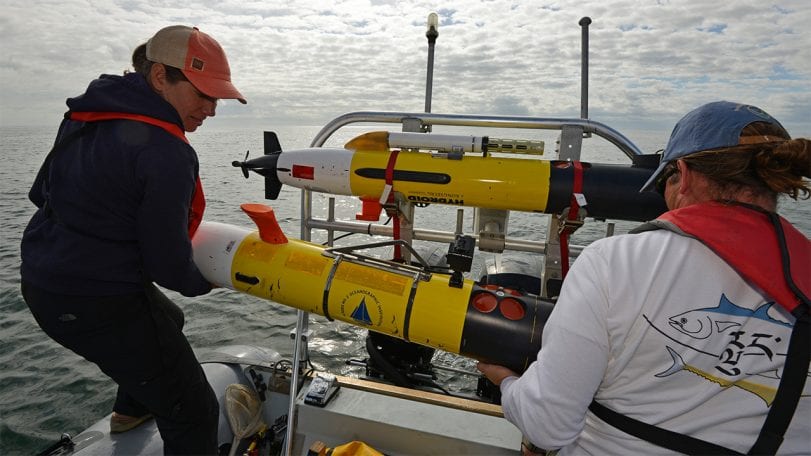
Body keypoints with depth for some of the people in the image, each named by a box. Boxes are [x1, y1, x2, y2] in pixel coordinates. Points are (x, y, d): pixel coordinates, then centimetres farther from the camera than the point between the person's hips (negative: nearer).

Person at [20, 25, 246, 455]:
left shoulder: (89, 115, 3)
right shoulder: (166, 155, -25)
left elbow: (41, 191, 14)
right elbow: (169, 267, -19)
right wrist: (206, 280, 1)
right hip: (98, 305, -10)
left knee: (167, 321, 36)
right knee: (193, 414, 4)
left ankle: (130, 410, 57)